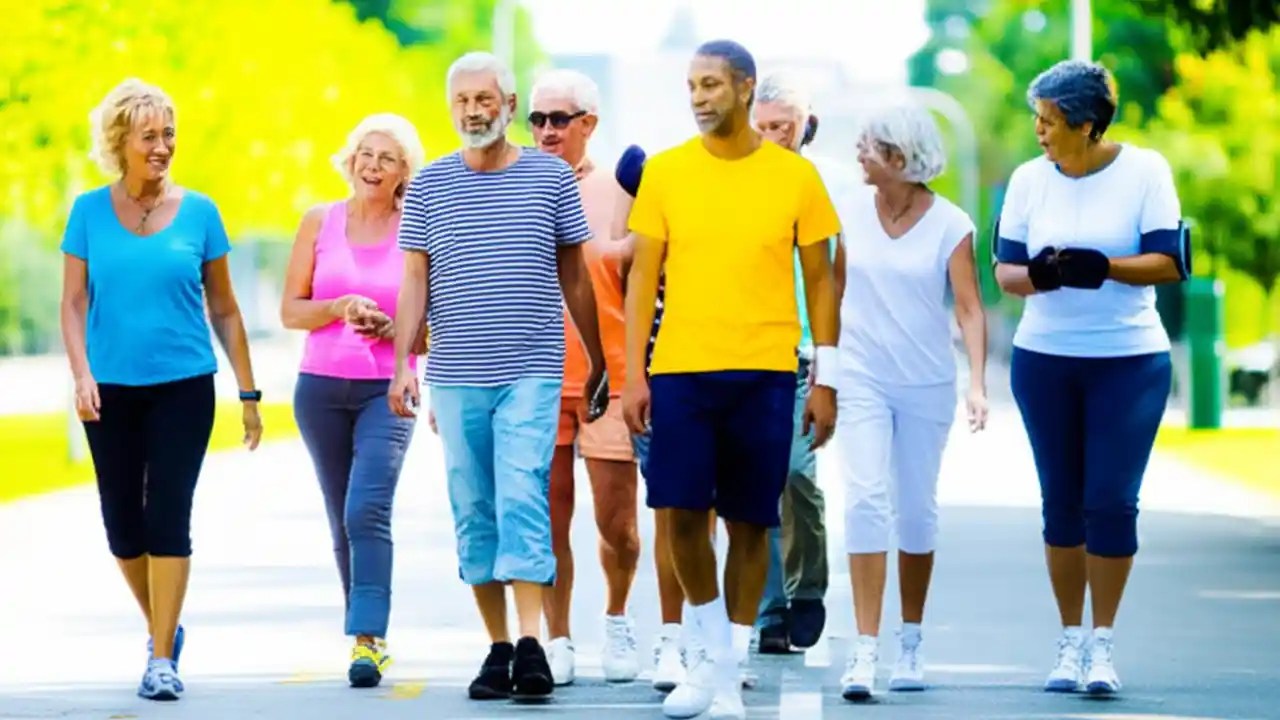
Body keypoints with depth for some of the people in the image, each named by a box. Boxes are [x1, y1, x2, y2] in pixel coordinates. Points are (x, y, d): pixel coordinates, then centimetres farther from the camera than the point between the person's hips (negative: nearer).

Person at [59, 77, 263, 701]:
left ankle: (162, 659, -4)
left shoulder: (198, 212, 2)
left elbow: (223, 310, 7)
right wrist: (81, 375, -11)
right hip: (113, 389, 1)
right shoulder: (90, 212, 3)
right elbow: (73, 303, 3)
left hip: (183, 386, -1)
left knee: (168, 517, -8)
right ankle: (163, 629, 30)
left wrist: (248, 393, 7)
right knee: (123, 525, 7)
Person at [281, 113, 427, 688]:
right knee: (343, 521, 9)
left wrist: (394, 329, -14)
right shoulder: (320, 222, 5)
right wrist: (341, 307, -12)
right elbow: (291, 311, 5)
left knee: (368, 511, -19)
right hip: (321, 388, 3)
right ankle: (368, 635, 20)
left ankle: (368, 639, -21)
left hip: (387, 392, -3)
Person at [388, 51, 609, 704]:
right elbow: (414, 280, 6)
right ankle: (497, 648, 11)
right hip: (456, 378, 2)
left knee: (523, 501, -14)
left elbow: (575, 274, 10)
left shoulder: (551, 176, 4)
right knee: (473, 515, 5)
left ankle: (532, 645, -18)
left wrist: (597, 363, 12)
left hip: (531, 373, -2)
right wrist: (402, 365, -5)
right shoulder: (428, 185, 6)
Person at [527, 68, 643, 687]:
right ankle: (556, 641, 11)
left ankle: (617, 620, 24)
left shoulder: (619, 193, 2)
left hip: (608, 376, -2)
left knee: (617, 524, -1)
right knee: (548, 522, 1)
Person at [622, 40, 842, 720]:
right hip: (680, 369, 1)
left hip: (763, 373, -1)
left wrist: (826, 379, 1)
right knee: (684, 513, -3)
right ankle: (712, 654, 18)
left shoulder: (795, 175, 2)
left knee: (749, 522, 3)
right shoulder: (665, 171, 4)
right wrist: (633, 374, -2)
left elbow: (819, 280, 5)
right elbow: (643, 275, 5)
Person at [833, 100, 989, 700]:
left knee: (917, 510, 10)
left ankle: (911, 643, 25)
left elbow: (969, 308, -11)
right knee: (865, 501, -12)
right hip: (862, 379, 1)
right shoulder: (852, 212, 1)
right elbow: (836, 293, 9)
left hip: (926, 385, -1)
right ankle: (865, 651, -15)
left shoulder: (950, 224, -7)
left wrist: (977, 384, -21)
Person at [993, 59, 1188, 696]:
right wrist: (1037, 275, -20)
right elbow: (1005, 269, 3)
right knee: (1061, 501, 7)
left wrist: (1100, 267, -25)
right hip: (1044, 359, 3)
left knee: (1112, 501, -6)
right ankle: (1069, 642, 17)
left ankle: (1101, 644, 4)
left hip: (1130, 362, -3)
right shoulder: (1029, 179, 3)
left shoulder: (1145, 171, -5)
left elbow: (1169, 262, -10)